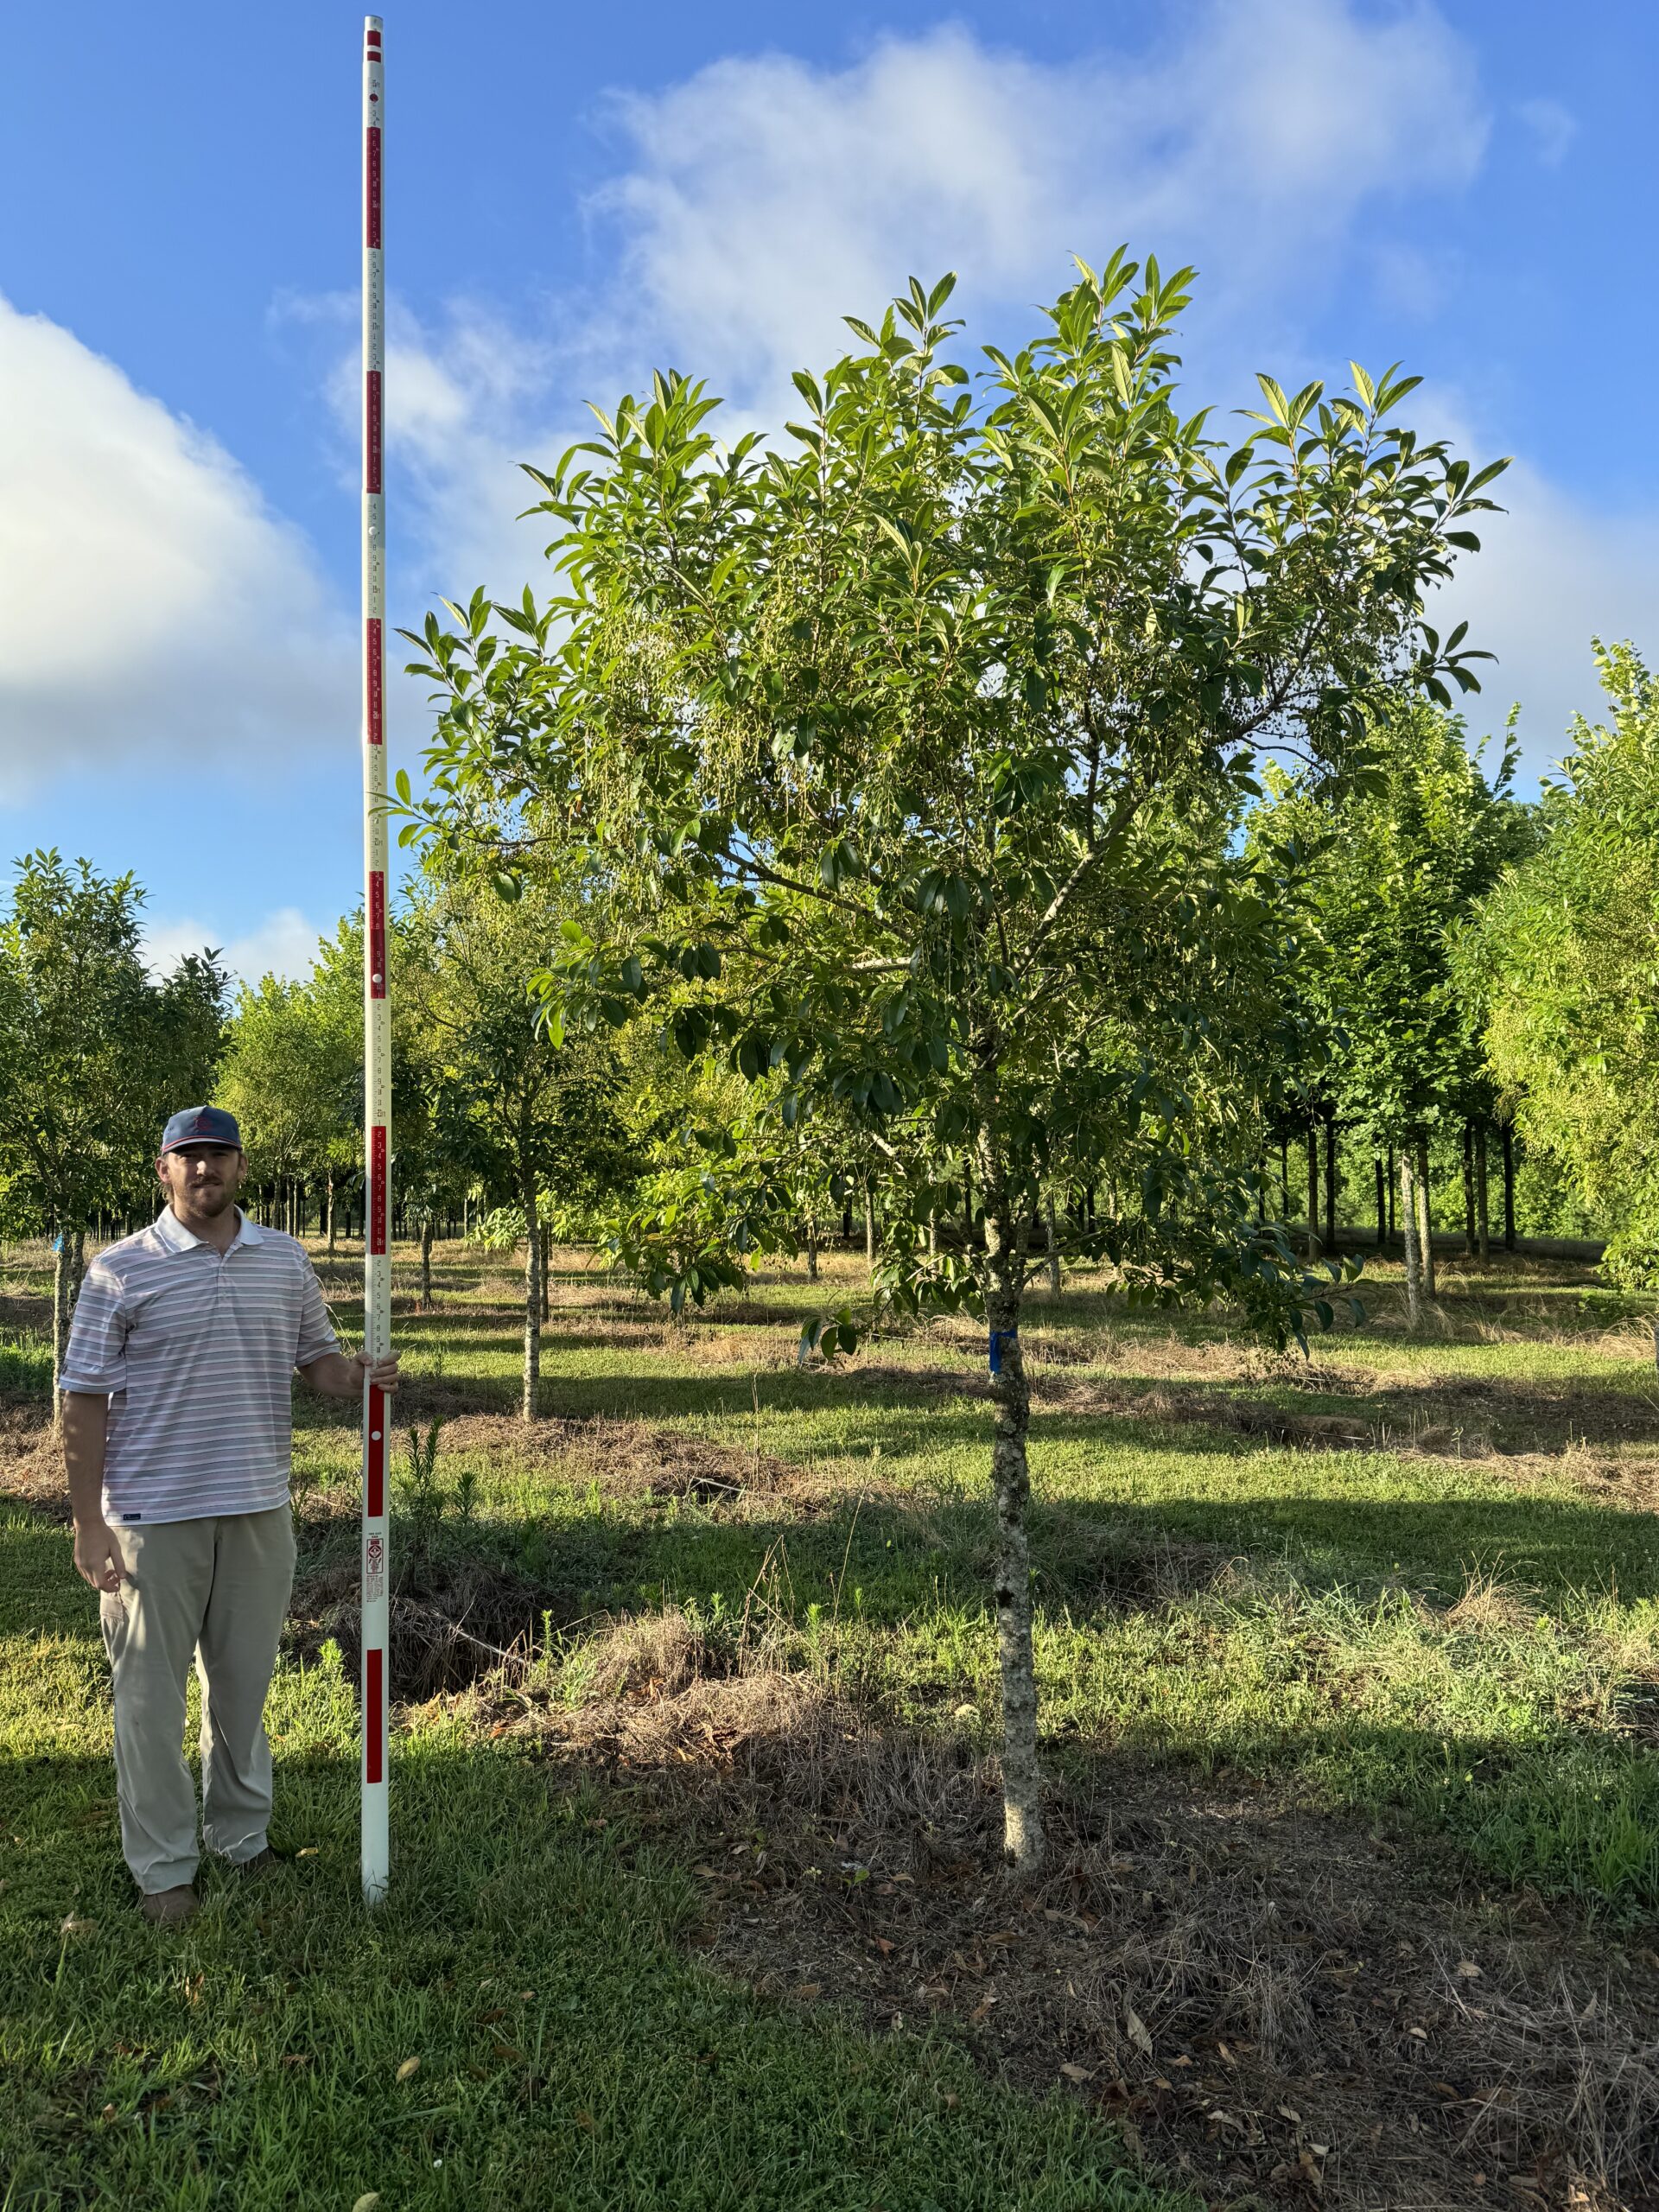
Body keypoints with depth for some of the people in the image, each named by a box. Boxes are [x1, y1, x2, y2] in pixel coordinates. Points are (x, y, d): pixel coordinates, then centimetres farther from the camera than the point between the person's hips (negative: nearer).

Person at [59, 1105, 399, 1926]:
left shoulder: (286, 1260, 6)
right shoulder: (120, 1271, -6)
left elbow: (317, 1358, 14)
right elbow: (84, 1400, -6)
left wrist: (359, 1376, -10)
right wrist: (86, 1524, -9)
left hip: (258, 1510, 4)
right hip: (153, 1517, -3)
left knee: (245, 1682, 16)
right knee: (151, 1693, 6)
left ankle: (242, 1836, 34)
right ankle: (162, 1866, 22)